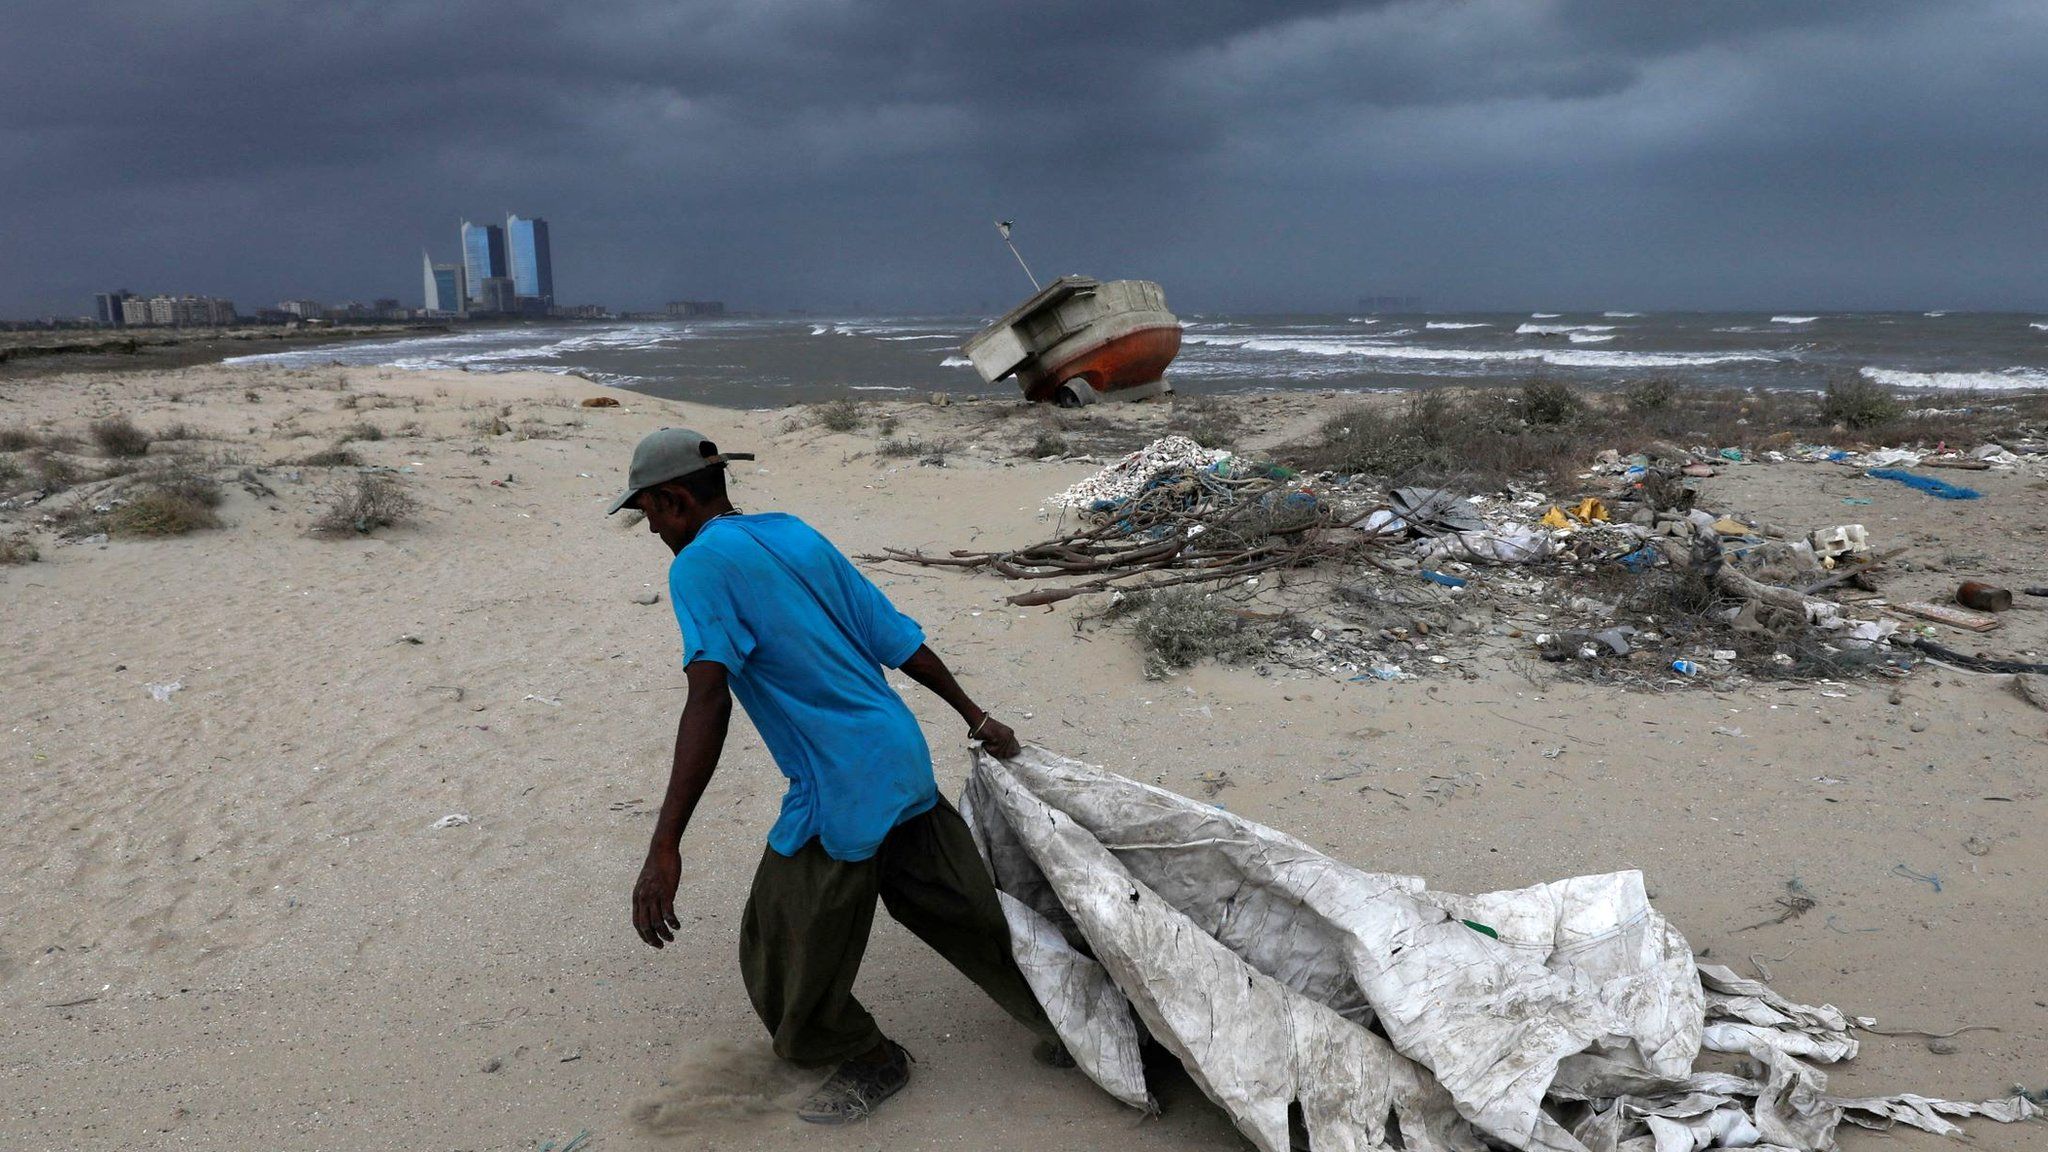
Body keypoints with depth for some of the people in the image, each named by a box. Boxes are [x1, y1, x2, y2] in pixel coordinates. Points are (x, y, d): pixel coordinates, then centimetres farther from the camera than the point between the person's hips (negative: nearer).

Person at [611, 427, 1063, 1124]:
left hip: (839, 797, -8)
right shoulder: (798, 535, 12)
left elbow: (709, 700, -26)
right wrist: (975, 717, 24)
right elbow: (900, 640, 13)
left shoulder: (699, 565, -11)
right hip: (907, 762, 8)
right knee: (969, 915, 21)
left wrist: (664, 849, -29)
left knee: (783, 965, 12)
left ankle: (870, 1064, 31)